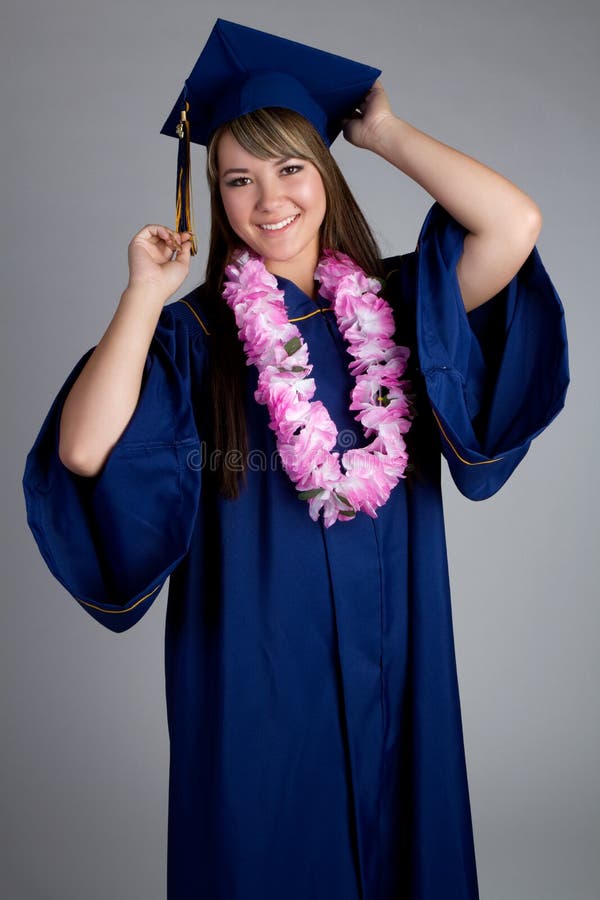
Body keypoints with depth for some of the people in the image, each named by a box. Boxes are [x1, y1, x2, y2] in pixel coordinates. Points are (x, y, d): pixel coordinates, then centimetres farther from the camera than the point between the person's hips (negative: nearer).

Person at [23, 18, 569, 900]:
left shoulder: (396, 304, 2)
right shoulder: (194, 333, -3)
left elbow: (517, 223, -14)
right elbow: (84, 451, -18)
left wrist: (385, 131, -4)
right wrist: (146, 293, -12)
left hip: (390, 667, 2)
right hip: (254, 678, -1)